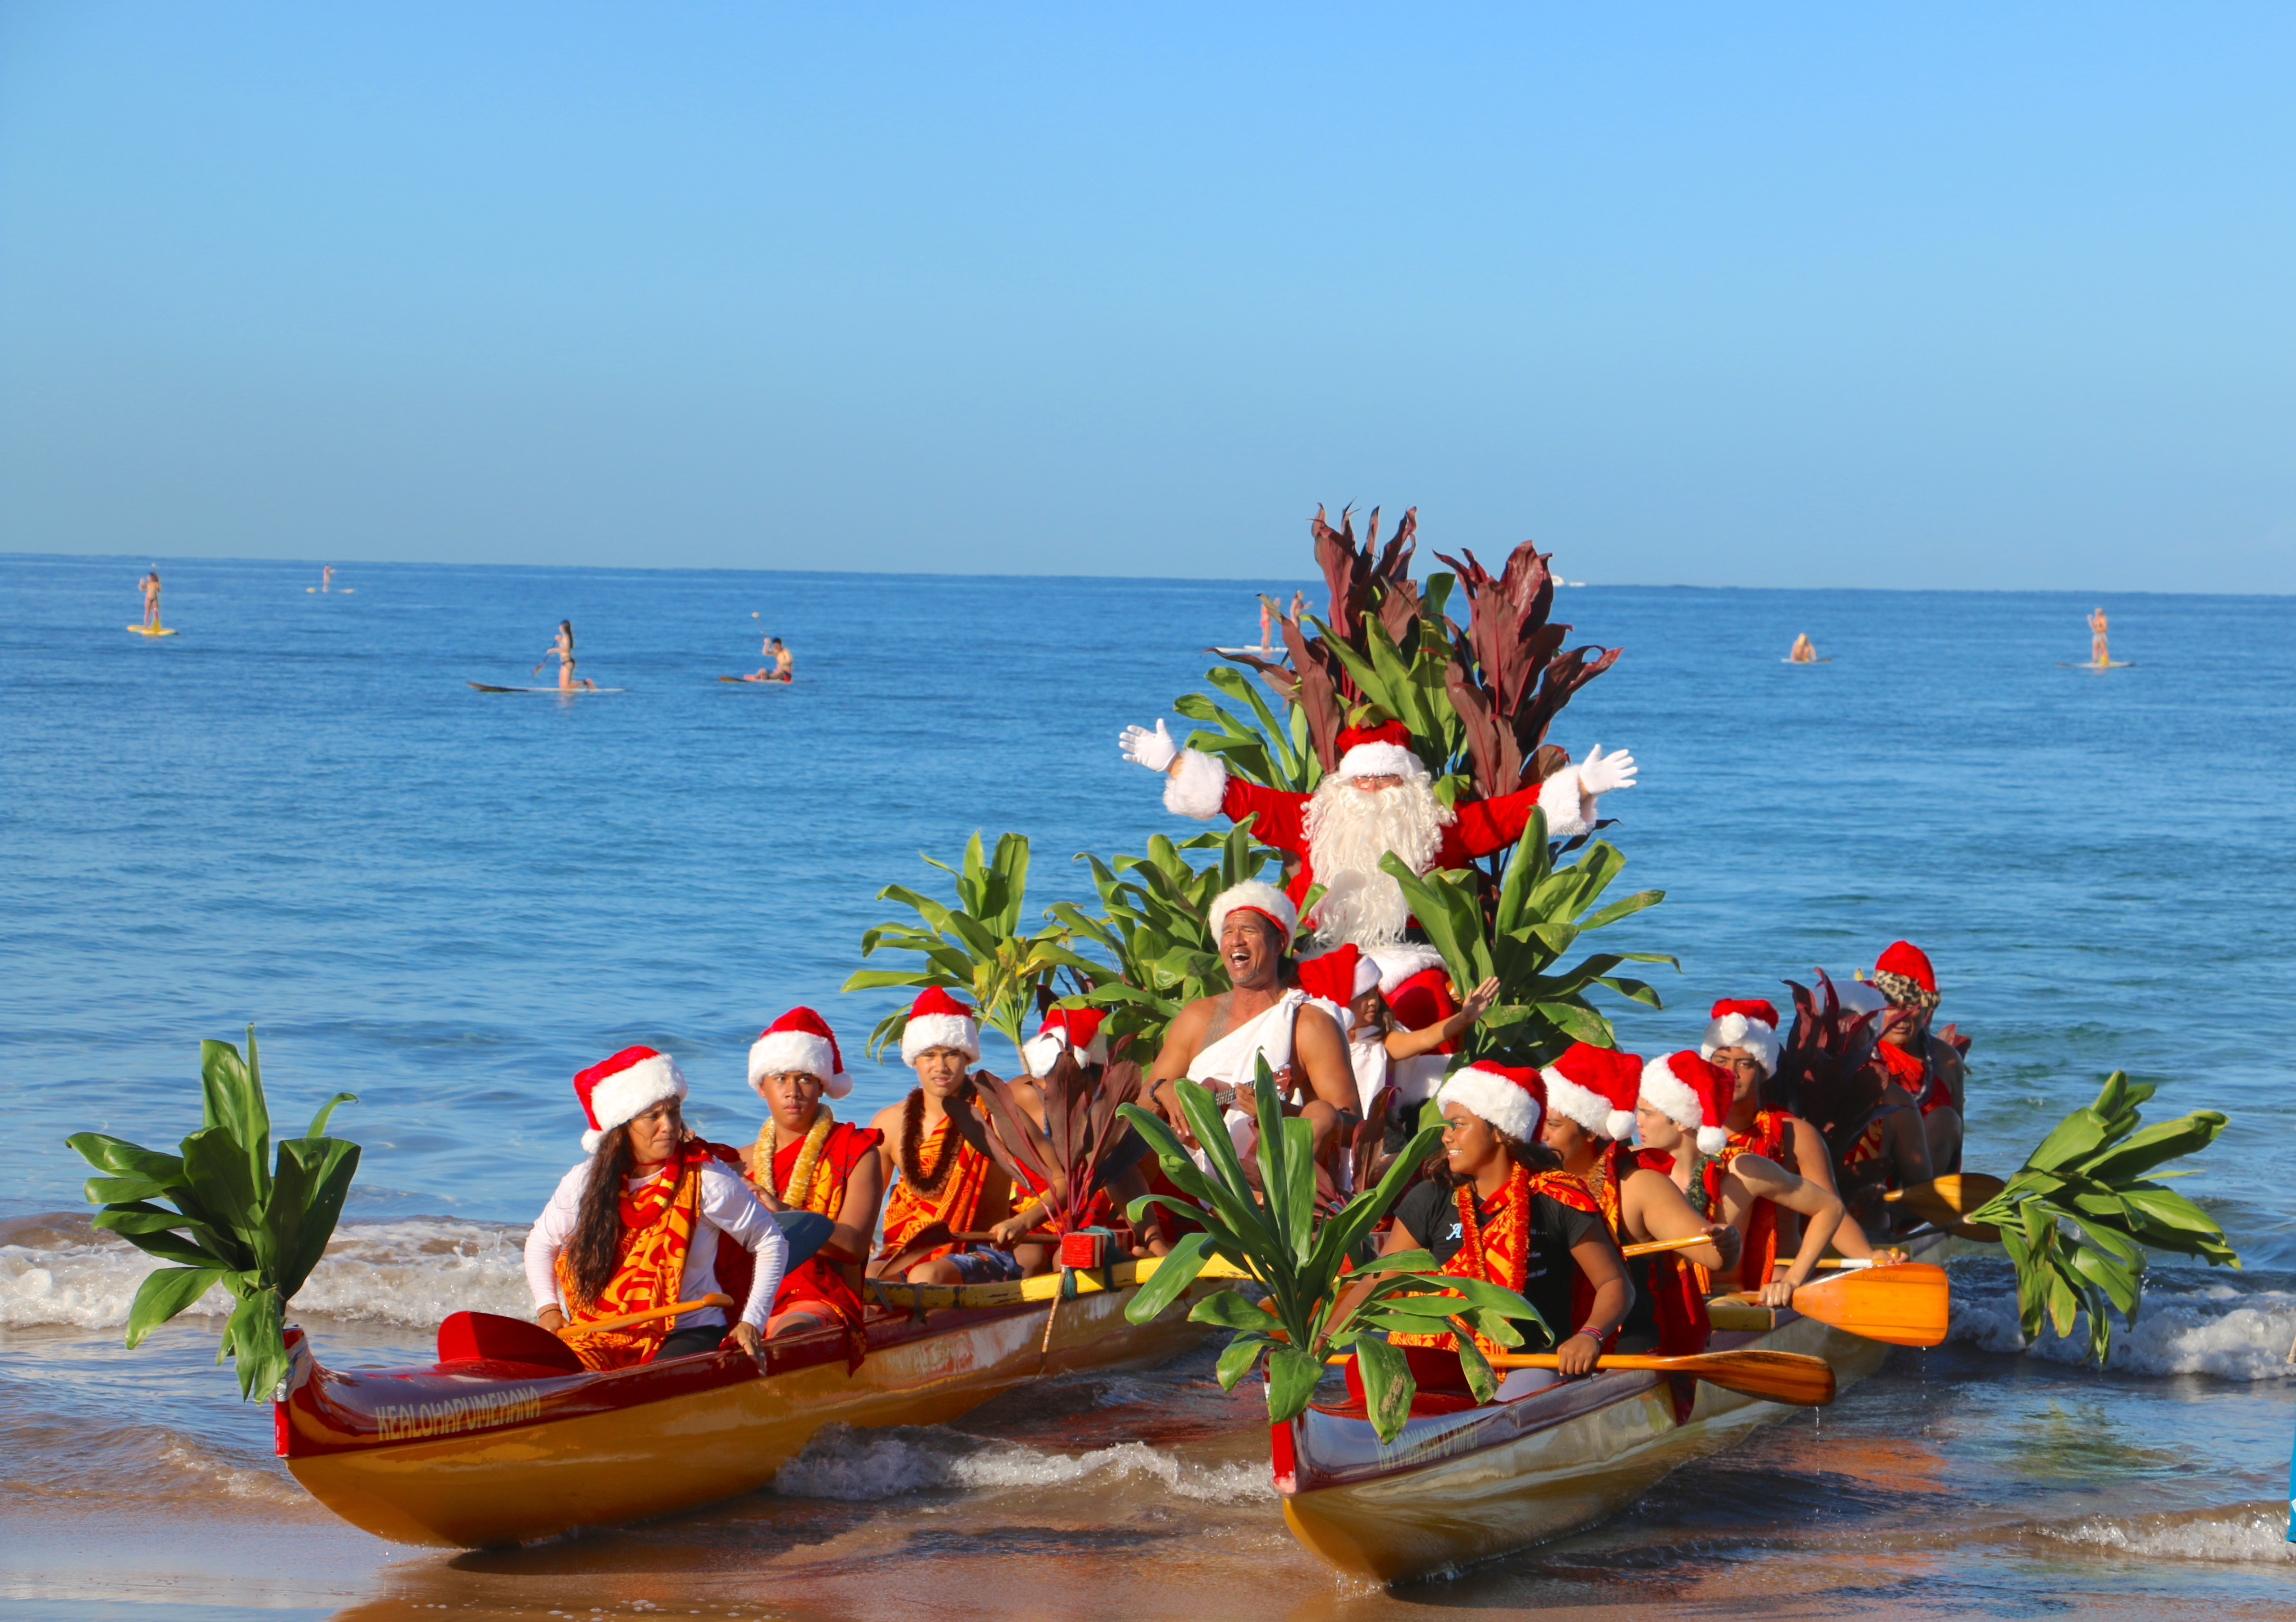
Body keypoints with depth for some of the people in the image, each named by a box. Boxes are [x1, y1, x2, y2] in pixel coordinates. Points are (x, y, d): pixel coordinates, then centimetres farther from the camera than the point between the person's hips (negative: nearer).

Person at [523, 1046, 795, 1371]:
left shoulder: (708, 1179, -6)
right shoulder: (585, 1182, 3)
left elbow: (772, 1245, 2)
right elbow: (541, 1242, 21)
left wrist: (751, 1322, -6)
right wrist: (548, 1308, 5)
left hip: (687, 1334, -3)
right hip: (597, 1337, 3)